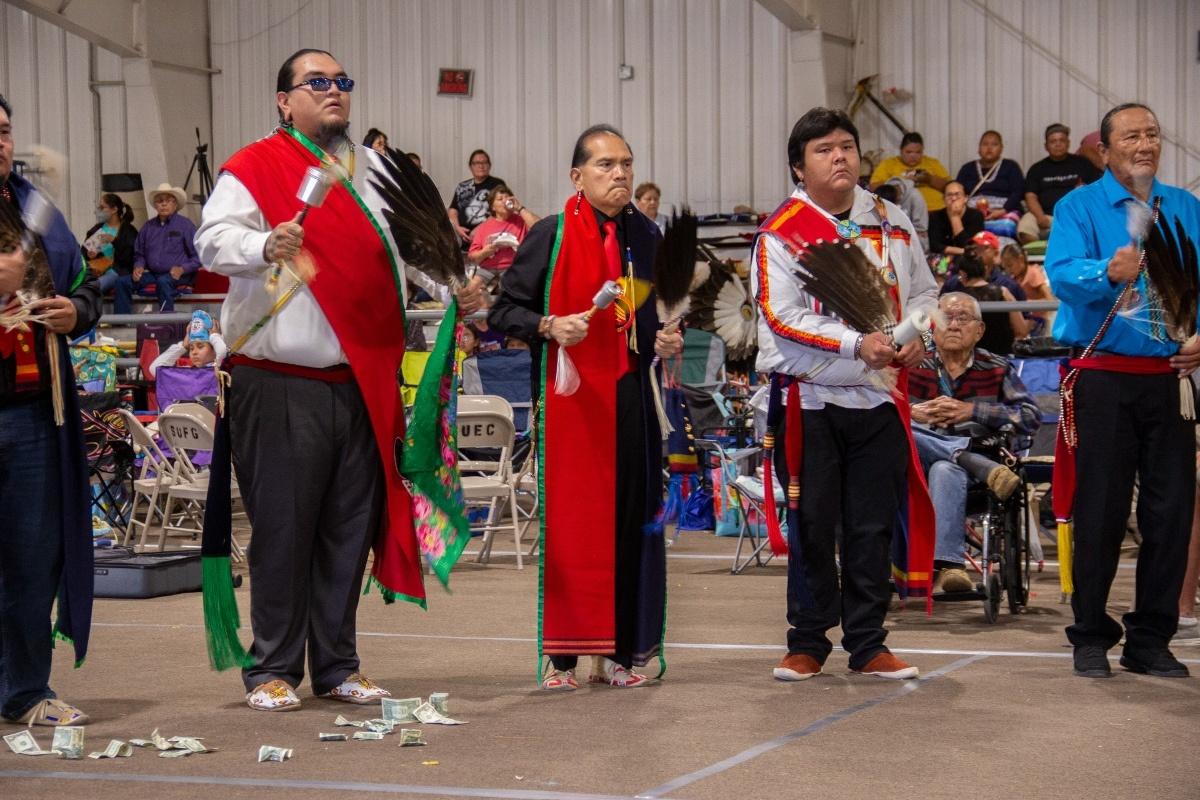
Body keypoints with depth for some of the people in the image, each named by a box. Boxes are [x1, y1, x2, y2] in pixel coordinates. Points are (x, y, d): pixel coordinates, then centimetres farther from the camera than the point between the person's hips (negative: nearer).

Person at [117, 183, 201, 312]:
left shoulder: (185, 225, 2)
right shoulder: (148, 227, 16)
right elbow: (139, 254, 25)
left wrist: (182, 269, -16)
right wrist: (138, 266, 3)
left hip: (178, 276, -5)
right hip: (153, 274, 5)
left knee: (163, 282, -39)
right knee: (122, 281, -16)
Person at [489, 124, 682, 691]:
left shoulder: (647, 238, 12)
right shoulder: (551, 235, -1)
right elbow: (504, 309, -2)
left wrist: (667, 340, 4)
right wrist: (549, 326, -19)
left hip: (631, 398, 4)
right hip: (569, 397, -4)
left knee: (631, 519, 4)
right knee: (568, 521, -4)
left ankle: (618, 650, 12)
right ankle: (562, 654, 3)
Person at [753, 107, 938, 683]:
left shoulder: (890, 221, 10)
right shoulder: (780, 233, -6)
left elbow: (922, 290, 19)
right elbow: (783, 317, -15)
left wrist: (917, 336, -1)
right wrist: (856, 344, -23)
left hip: (880, 398, 4)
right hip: (810, 400, -4)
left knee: (873, 525, 6)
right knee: (812, 525, 2)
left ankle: (867, 642, 15)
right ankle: (808, 641, 14)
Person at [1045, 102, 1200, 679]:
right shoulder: (1079, 208, 1)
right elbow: (1062, 274, -16)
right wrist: (1108, 273, -36)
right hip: (1104, 379, -3)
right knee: (1100, 511, 0)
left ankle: (1151, 640, 14)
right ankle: (1091, 637, 12)